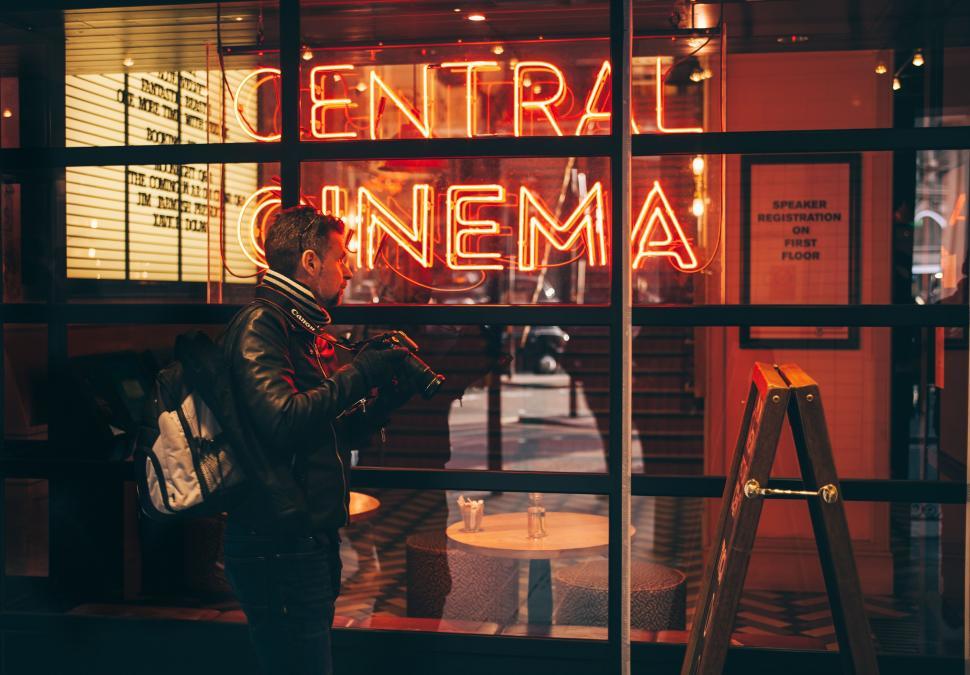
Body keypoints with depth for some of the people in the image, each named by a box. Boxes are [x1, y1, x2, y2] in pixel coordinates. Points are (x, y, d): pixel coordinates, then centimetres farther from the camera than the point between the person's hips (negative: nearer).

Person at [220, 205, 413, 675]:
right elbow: (283, 420, -26)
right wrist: (359, 374, -17)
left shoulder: (309, 331, 18)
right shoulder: (260, 324, -11)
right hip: (279, 543, -10)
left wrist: (388, 395, 7)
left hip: (314, 538, 10)